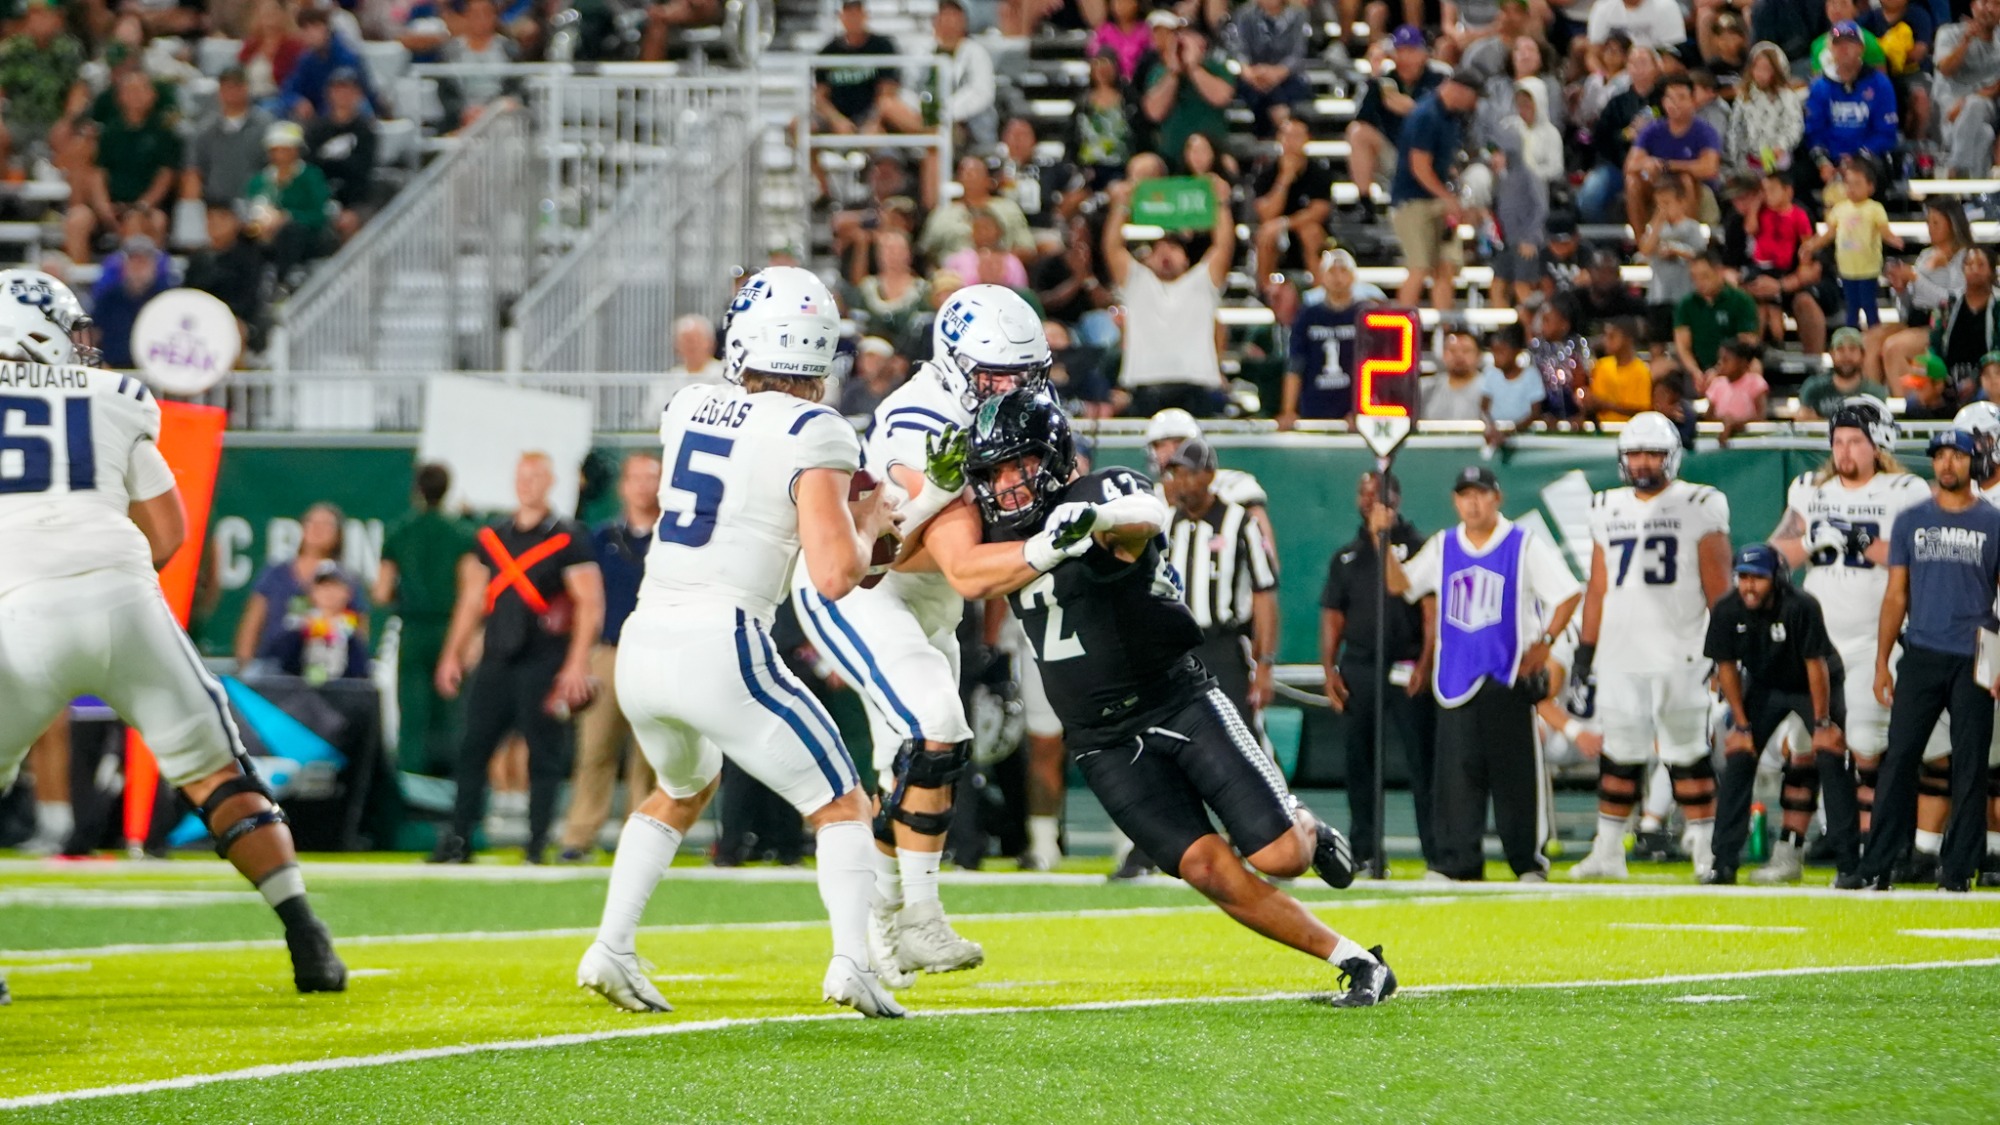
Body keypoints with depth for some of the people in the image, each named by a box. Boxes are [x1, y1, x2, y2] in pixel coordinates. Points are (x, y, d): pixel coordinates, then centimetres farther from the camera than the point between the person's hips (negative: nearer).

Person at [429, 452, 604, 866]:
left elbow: (590, 604, -7)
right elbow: (473, 599, 20)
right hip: (496, 658, 5)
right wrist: (453, 655, 15)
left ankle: (537, 845, 3)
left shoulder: (568, 538, -3)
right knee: (473, 750, 2)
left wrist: (577, 665, -14)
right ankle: (457, 840, 7)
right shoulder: (492, 536, 14)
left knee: (544, 755, -1)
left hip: (544, 662, -5)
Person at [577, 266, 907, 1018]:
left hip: (644, 646, 6)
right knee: (839, 805, 9)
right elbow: (836, 576, -14)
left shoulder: (687, 411, 11)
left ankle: (611, 950, 22)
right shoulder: (812, 435, -7)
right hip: (720, 649, -6)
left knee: (684, 787, 33)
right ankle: (852, 962, -11)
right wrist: (868, 526, 6)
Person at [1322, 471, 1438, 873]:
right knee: (1360, 763, 6)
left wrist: (1425, 663, -10)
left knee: (1422, 762, -6)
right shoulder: (1347, 557, 17)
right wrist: (1329, 669, 5)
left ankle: (1437, 851, -4)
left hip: (1408, 670, -4)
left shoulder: (1418, 548, 3)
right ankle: (1365, 851, 12)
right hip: (1359, 669, 4)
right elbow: (1333, 616, 15)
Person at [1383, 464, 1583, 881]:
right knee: (1456, 772, 0)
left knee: (1517, 772, -2)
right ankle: (1457, 860, 4)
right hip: (1456, 675, 4)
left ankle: (1529, 861, 5)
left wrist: (1545, 643, -10)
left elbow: (1569, 594, -3)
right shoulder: (1442, 547, 11)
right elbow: (1400, 585, 13)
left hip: (1510, 676, -4)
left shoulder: (1526, 545, -2)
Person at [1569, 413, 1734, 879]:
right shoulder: (1609, 510, 14)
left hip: (1679, 655, -4)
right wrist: (1585, 647, 14)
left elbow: (1718, 585, -2)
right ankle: (1608, 851, 10)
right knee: (1618, 755, 5)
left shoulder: (1698, 507, 0)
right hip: (1621, 656, 4)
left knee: (1687, 755, -3)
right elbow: (1598, 586, 18)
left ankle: (1706, 849, 4)